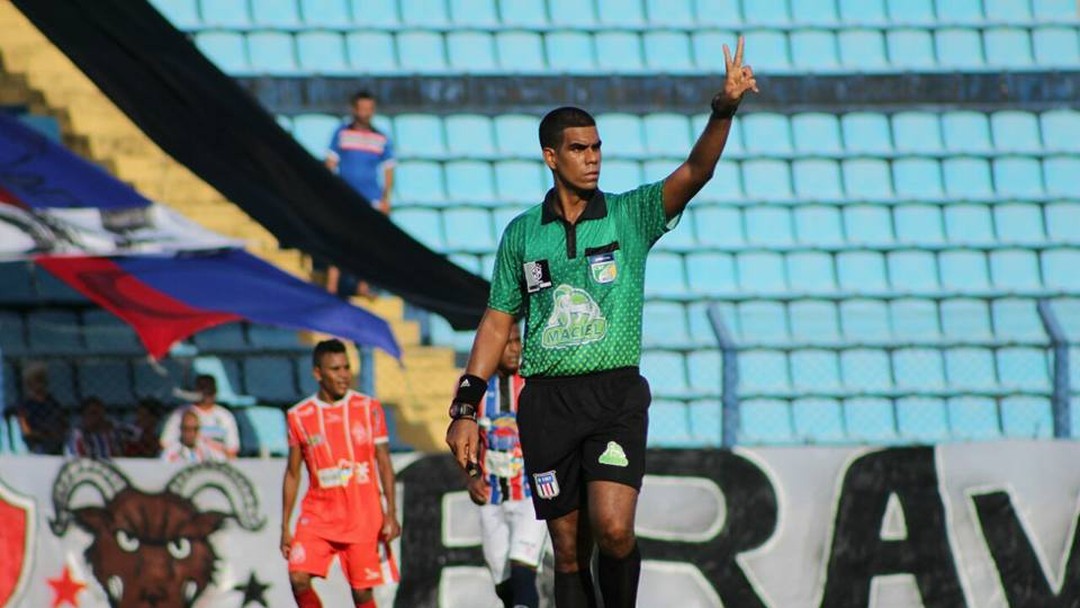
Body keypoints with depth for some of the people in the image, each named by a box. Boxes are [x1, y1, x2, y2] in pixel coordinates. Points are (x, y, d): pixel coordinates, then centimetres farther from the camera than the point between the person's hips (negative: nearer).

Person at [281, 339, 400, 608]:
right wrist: (285, 527, 6)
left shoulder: (369, 409, 1)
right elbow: (292, 474, 9)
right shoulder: (299, 416, 3)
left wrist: (391, 514, -7)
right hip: (318, 513, 1)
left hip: (362, 516, -1)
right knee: (298, 577, -17)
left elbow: (384, 464, 2)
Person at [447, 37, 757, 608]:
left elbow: (695, 171, -11)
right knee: (569, 550, 3)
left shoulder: (630, 215, 4)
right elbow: (498, 321, 13)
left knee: (613, 529, -21)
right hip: (547, 401, 2)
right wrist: (466, 408, 7)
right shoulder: (522, 233, 9)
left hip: (616, 395, -2)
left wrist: (723, 110, -29)